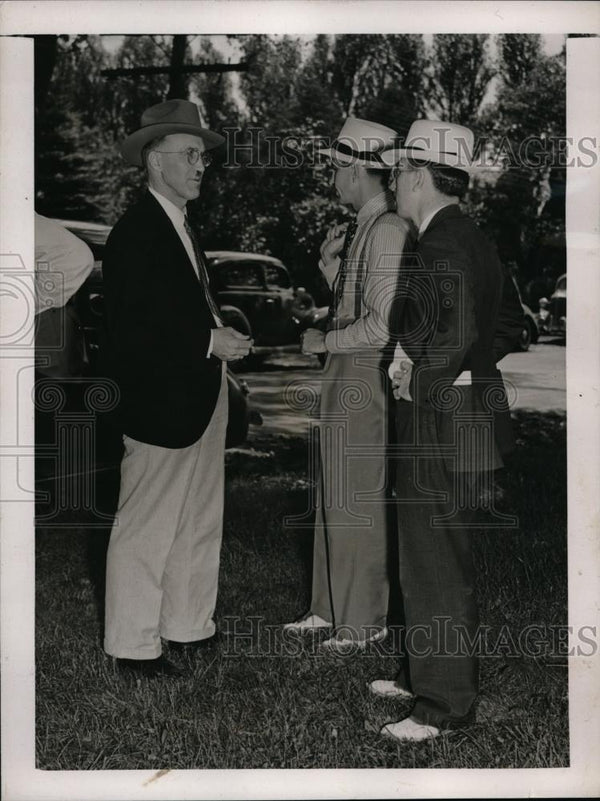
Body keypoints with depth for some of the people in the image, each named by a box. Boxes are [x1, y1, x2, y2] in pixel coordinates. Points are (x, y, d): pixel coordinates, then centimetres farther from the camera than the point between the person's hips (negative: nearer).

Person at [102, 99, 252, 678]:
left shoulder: (180, 227, 15)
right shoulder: (136, 232, -15)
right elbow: (128, 332, -21)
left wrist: (222, 333, 6)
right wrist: (209, 342, -19)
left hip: (201, 401, 10)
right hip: (161, 406, -10)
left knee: (199, 522, 17)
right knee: (146, 529, 2)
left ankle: (188, 624, 32)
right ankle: (133, 645, 16)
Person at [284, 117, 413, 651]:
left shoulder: (389, 231, -17)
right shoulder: (362, 228, 12)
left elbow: (382, 324, -22)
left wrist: (323, 341, -11)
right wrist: (329, 262, 5)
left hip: (366, 375, -10)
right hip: (344, 373, 10)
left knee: (359, 501, 1)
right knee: (334, 496, 17)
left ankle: (365, 620, 16)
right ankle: (332, 608, 30)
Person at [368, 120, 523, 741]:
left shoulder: (444, 241, -16)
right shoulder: (469, 236, 14)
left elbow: (457, 334, -25)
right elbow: (510, 321, 19)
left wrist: (419, 383, -12)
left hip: (443, 419, -10)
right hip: (462, 411, 10)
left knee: (435, 562, -1)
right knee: (425, 555, 19)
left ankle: (445, 703, 11)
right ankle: (424, 674, 33)